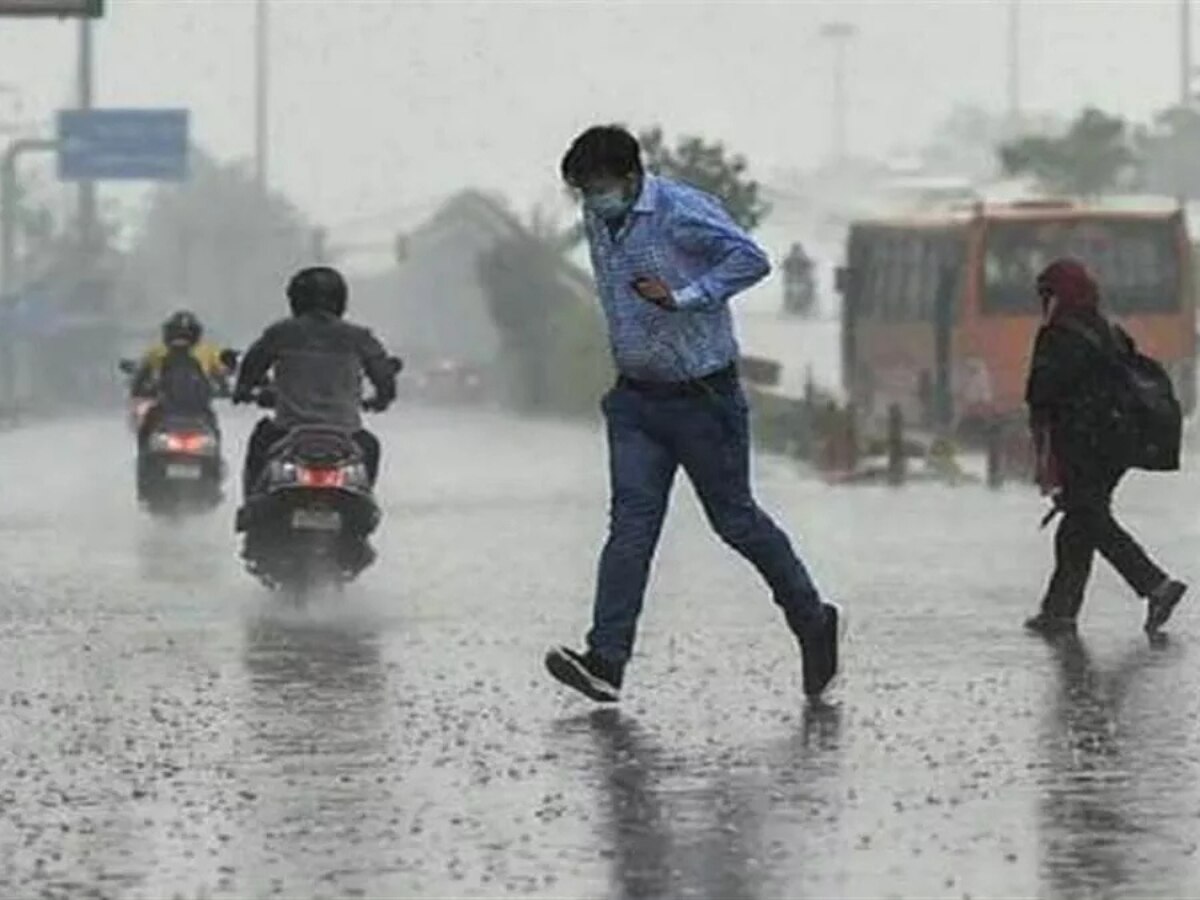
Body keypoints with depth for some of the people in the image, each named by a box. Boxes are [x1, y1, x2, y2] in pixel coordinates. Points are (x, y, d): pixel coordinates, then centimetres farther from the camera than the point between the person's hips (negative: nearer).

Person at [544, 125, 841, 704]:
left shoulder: (682, 212, -17)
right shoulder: (597, 222, 6)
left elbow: (750, 259, -26)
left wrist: (682, 297, -29)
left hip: (701, 395, -6)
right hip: (636, 397, 6)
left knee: (734, 518, 4)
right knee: (631, 521, -6)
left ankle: (813, 622, 25)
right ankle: (605, 661, -16)